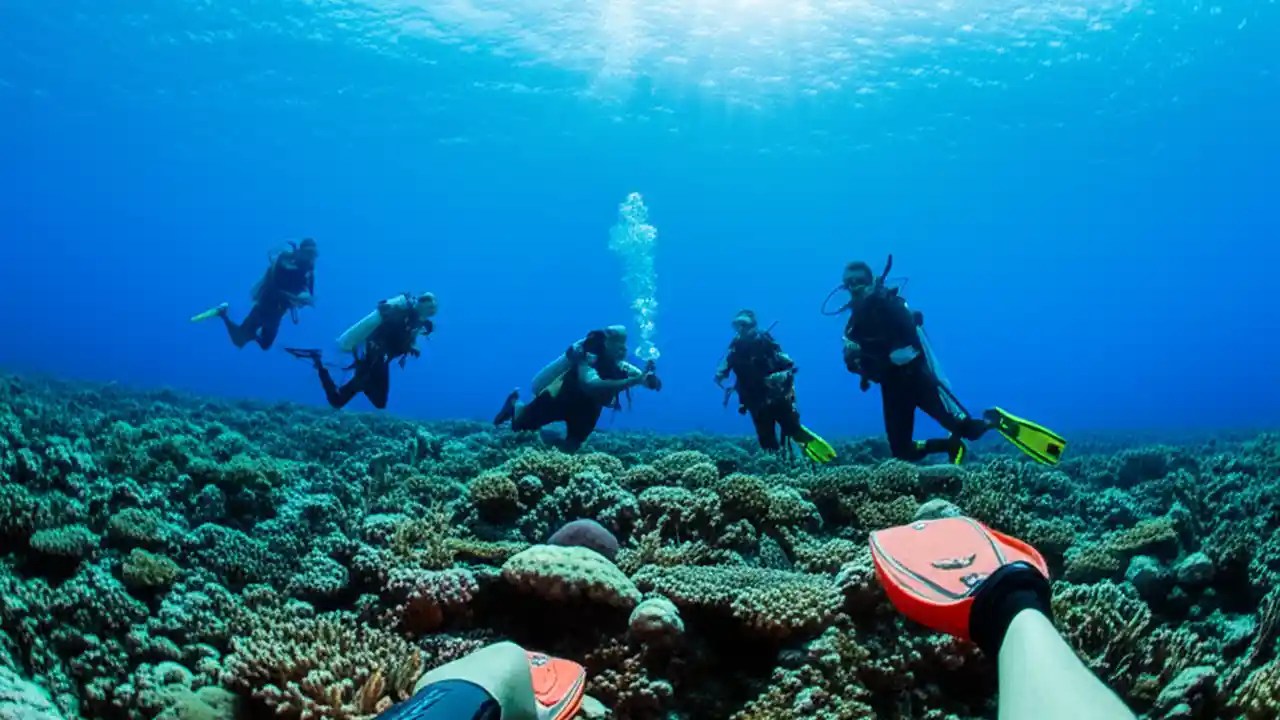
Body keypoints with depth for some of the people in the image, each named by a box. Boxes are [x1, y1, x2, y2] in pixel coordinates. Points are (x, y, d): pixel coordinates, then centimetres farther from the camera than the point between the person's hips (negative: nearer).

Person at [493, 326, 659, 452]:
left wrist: (651, 379, -37)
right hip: (557, 399, -6)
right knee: (521, 424, 3)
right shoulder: (590, 358, -33)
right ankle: (515, 404, 34)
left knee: (571, 449, 5)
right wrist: (632, 381, -59)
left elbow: (652, 381, -10)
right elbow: (593, 385, -54)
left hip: (584, 409, 6)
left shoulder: (620, 366, -13)